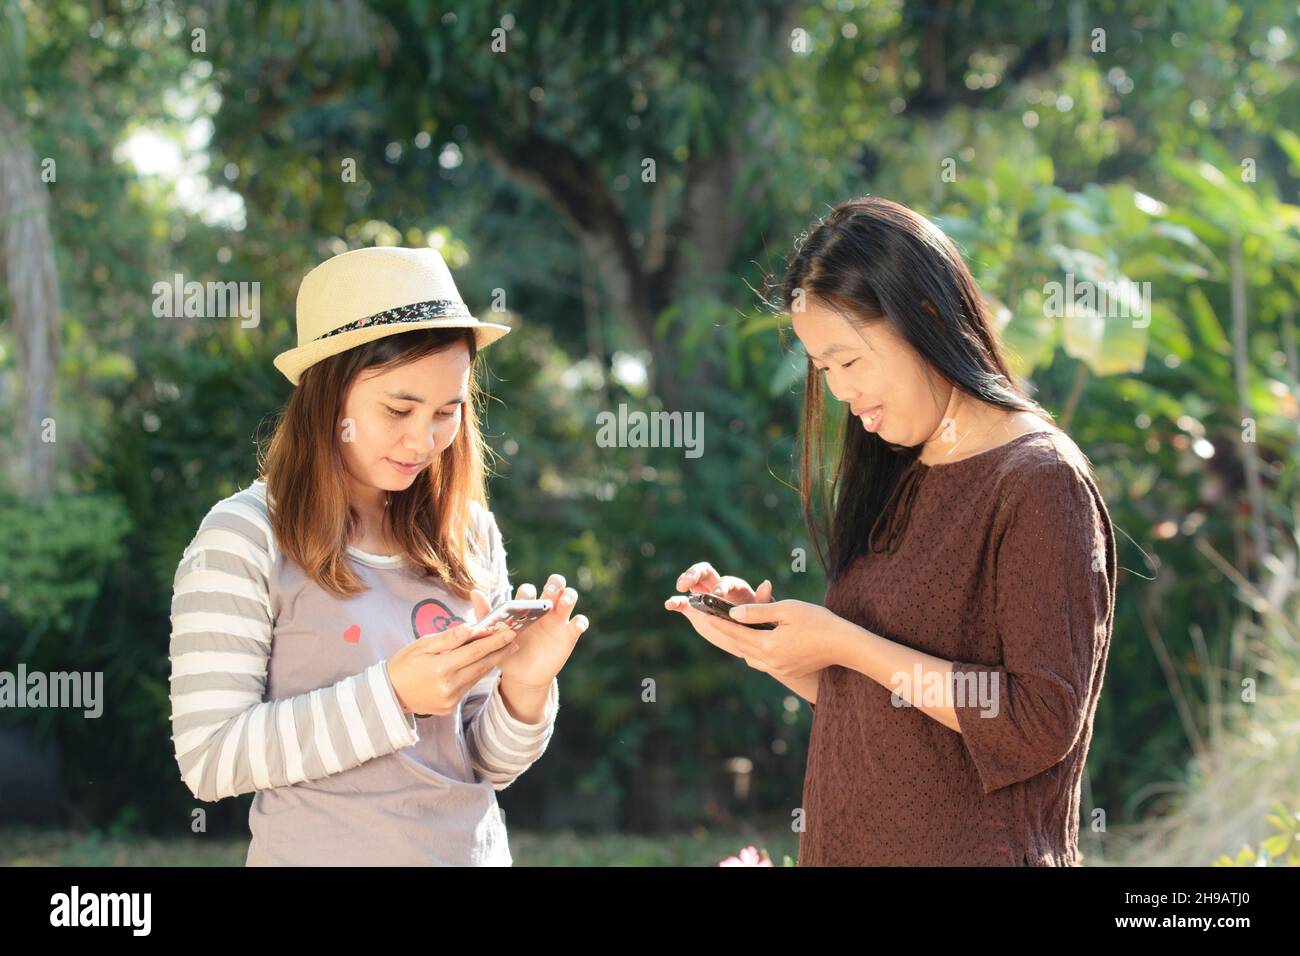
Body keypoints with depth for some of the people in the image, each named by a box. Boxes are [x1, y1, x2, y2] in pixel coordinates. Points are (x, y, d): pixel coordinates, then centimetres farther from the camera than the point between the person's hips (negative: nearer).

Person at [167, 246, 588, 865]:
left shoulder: (471, 533, 1)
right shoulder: (244, 537, -12)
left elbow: (485, 768, 6)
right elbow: (208, 759, -17)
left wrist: (525, 688, -14)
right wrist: (389, 696, -23)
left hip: (476, 849, 5)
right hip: (323, 851, -4)